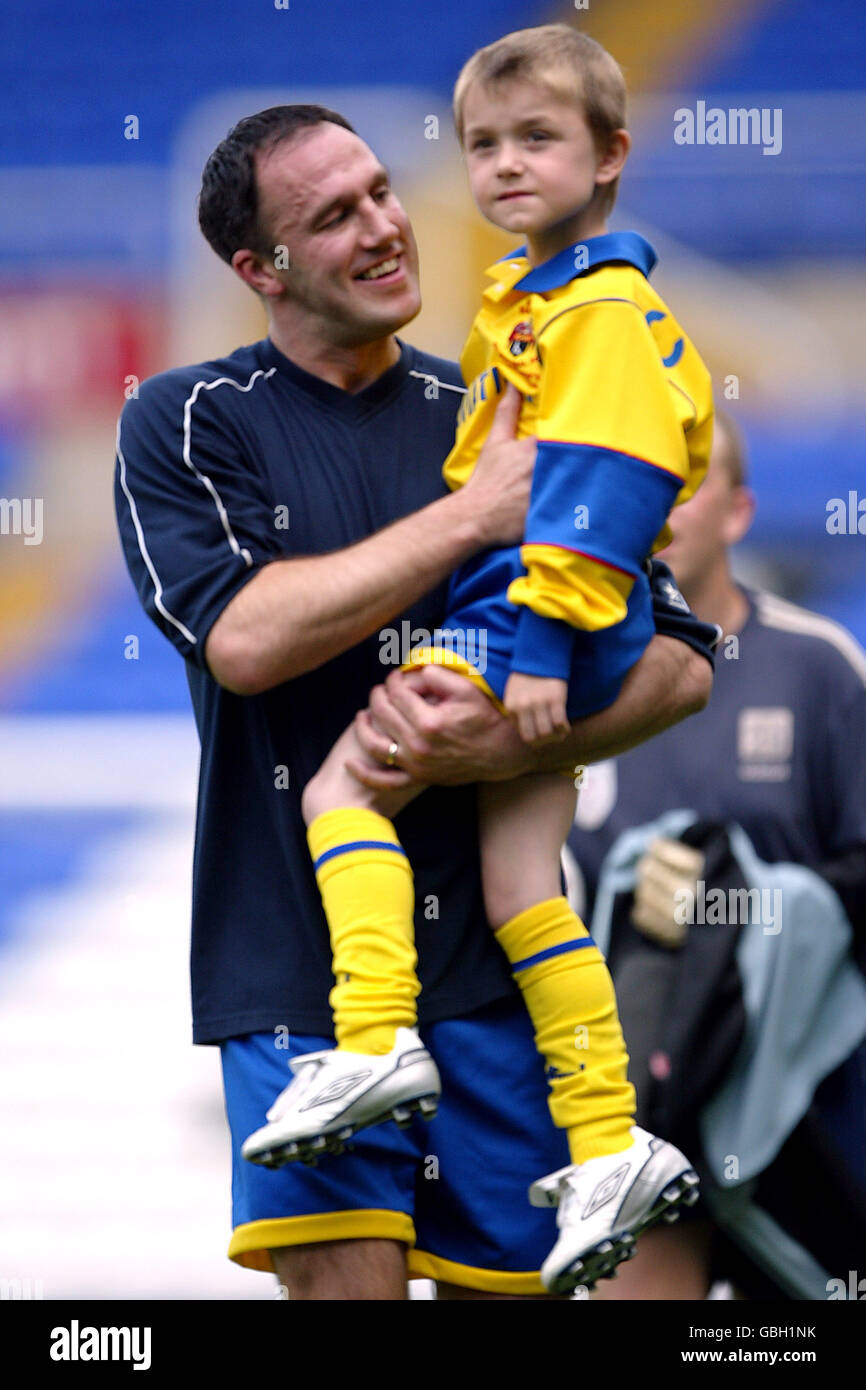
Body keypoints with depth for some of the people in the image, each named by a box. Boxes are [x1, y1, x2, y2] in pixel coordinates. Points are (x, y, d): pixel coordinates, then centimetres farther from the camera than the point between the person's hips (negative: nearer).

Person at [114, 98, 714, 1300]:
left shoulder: (489, 426, 12)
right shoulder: (187, 424, 4)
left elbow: (681, 664, 7)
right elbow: (244, 636, -14)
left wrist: (512, 742, -13)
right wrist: (475, 516, -13)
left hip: (490, 950, 3)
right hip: (298, 960, -3)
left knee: (499, 1277, 5)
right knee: (342, 1276, -15)